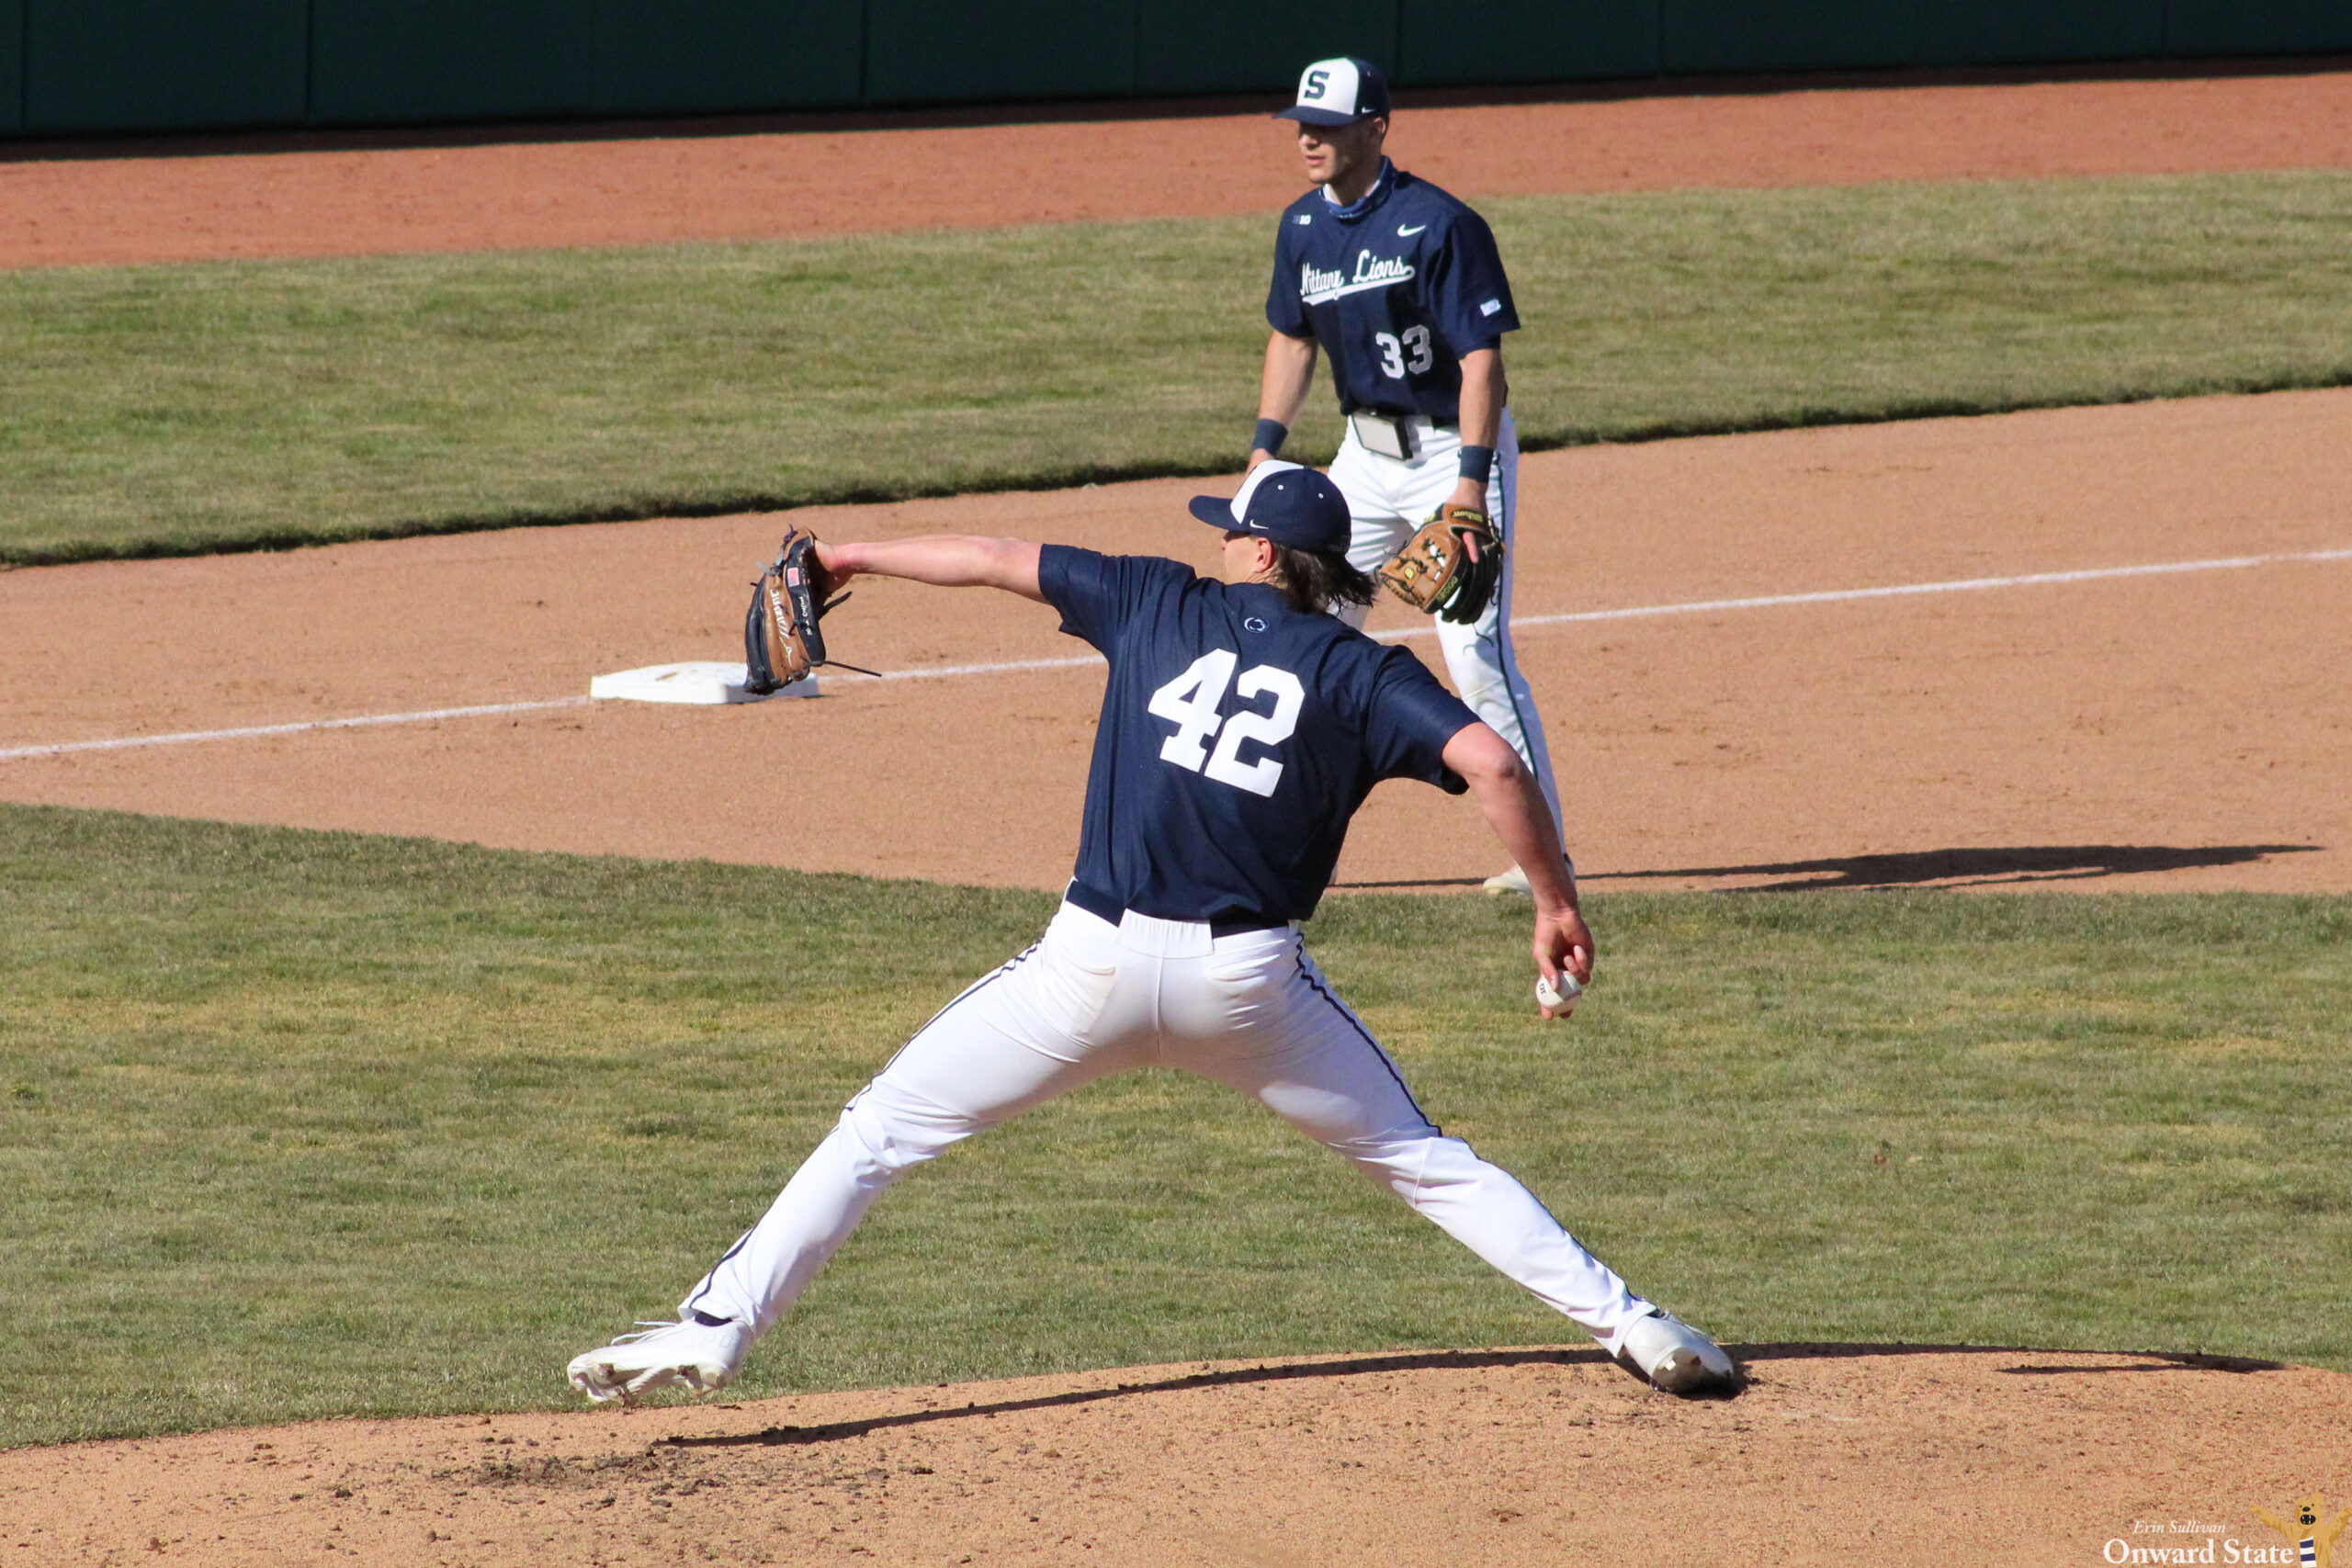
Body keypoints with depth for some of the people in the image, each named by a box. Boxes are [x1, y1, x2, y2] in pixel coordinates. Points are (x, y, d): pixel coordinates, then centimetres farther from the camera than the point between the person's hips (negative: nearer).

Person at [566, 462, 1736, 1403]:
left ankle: (715, 1329, -1)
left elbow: (998, 563, 18)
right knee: (1415, 1157, 17)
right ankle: (1621, 1321, 10)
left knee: (884, 1129, 8)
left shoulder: (1160, 606, 9)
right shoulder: (1363, 675, 4)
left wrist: (848, 557, 31)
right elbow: (1489, 763, -11)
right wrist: (1555, 903, -1)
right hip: (1251, 979, 1)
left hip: (1100, 961, -1)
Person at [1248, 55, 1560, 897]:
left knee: (1474, 651, -13)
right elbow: (1292, 338, 15)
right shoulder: (1304, 227, 3)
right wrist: (1267, 445, 4)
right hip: (1365, 452, 7)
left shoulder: (1439, 226, -19)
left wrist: (1471, 483, -27)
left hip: (1453, 447, -7)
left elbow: (1481, 357, -21)